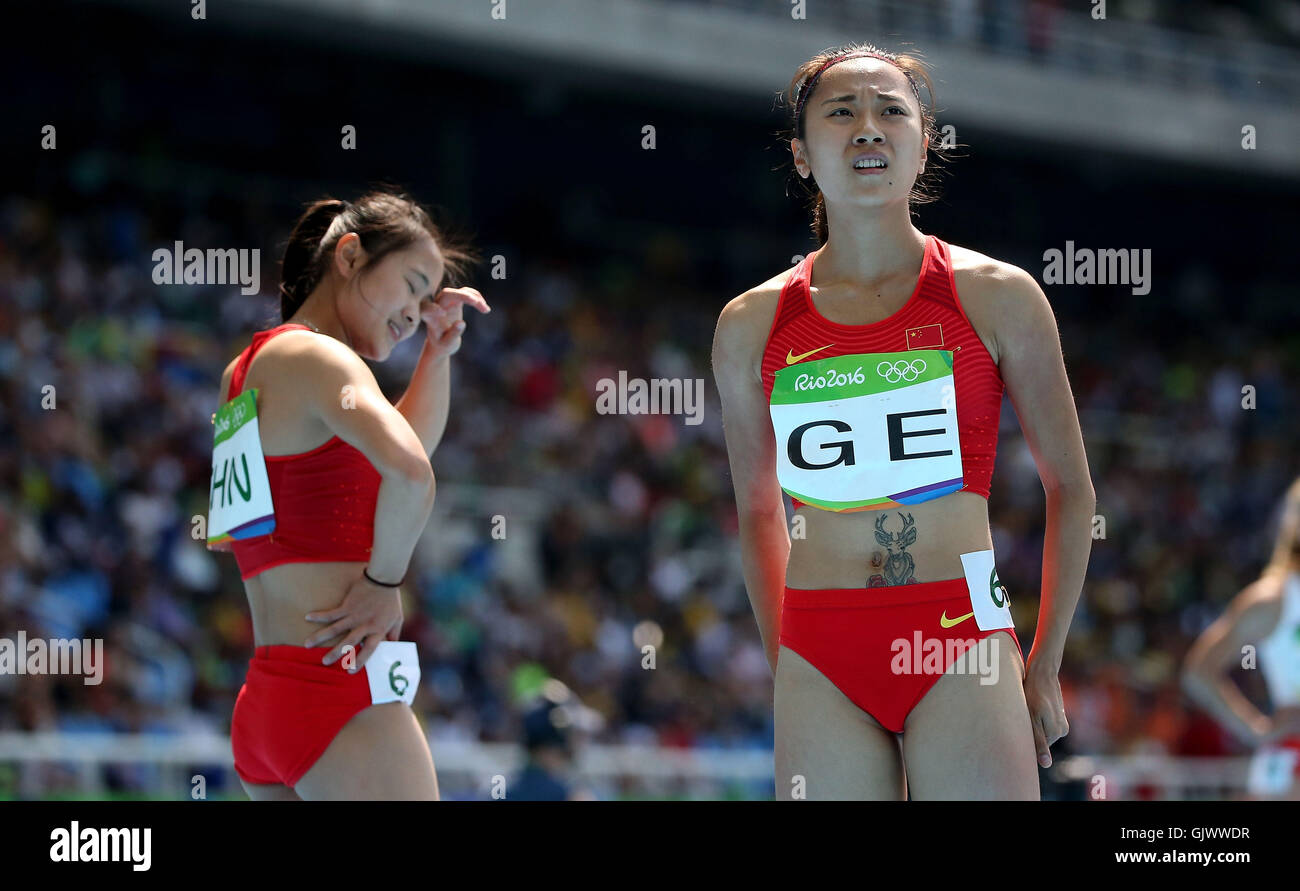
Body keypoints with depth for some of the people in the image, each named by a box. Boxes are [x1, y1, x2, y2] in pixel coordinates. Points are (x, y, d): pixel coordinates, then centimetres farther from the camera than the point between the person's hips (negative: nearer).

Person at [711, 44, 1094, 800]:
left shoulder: (998, 298, 2)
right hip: (819, 663, 2)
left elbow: (1071, 488, 9)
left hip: (961, 648, -2)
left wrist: (1046, 667, 7)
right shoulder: (751, 326, 8)